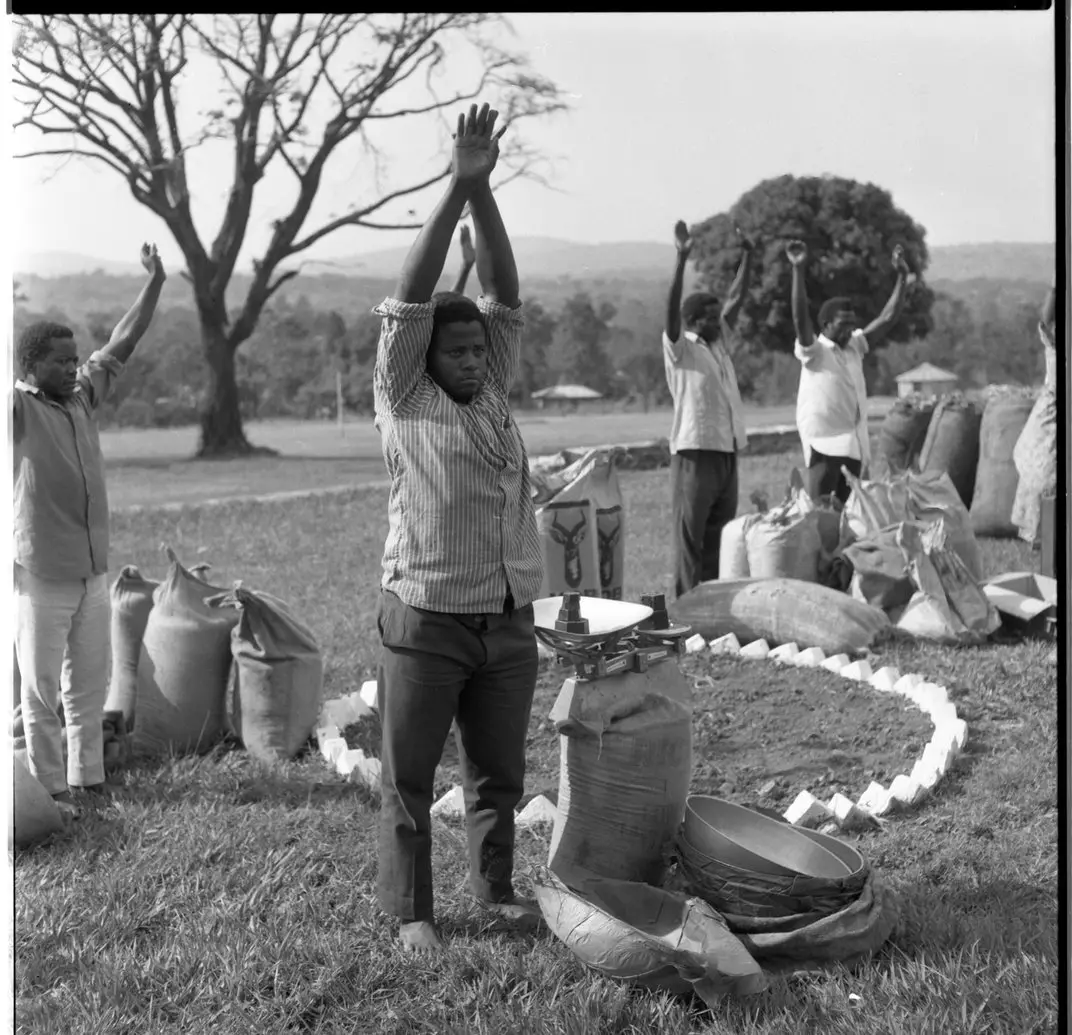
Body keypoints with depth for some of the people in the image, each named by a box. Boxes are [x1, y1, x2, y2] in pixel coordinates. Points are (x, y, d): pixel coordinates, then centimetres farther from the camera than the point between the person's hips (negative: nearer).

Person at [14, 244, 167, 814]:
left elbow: (122, 343, 12)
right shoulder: (18, 407, -8)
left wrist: (154, 283, 10)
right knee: (42, 690, 5)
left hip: (93, 572, 6)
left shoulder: (82, 398, 8)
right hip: (41, 577, -6)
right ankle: (50, 788, 14)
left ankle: (88, 777, 24)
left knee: (90, 685, 13)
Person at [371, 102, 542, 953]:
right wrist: (457, 190, -14)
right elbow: (409, 302, -11)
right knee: (409, 779, 5)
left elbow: (505, 296, 5)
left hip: (509, 622, 5)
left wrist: (484, 193, -4)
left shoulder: (493, 395, 10)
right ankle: (411, 911, 17)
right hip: (427, 622, -5)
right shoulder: (406, 402, -2)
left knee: (499, 772, 16)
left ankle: (497, 888, 32)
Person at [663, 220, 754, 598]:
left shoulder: (718, 344, 16)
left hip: (727, 453, 7)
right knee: (690, 538, -5)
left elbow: (737, 298, 18)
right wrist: (682, 258, -27)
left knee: (720, 539, 10)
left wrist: (747, 254, 12)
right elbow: (671, 309, -19)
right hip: (695, 453, -7)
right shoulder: (680, 350, -4)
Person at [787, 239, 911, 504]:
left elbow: (887, 318, 13)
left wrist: (902, 276, 7)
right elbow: (800, 317, -21)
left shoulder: (855, 347, 13)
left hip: (855, 445, 7)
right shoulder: (814, 352, -6)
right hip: (824, 444, -7)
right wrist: (798, 270, -30)